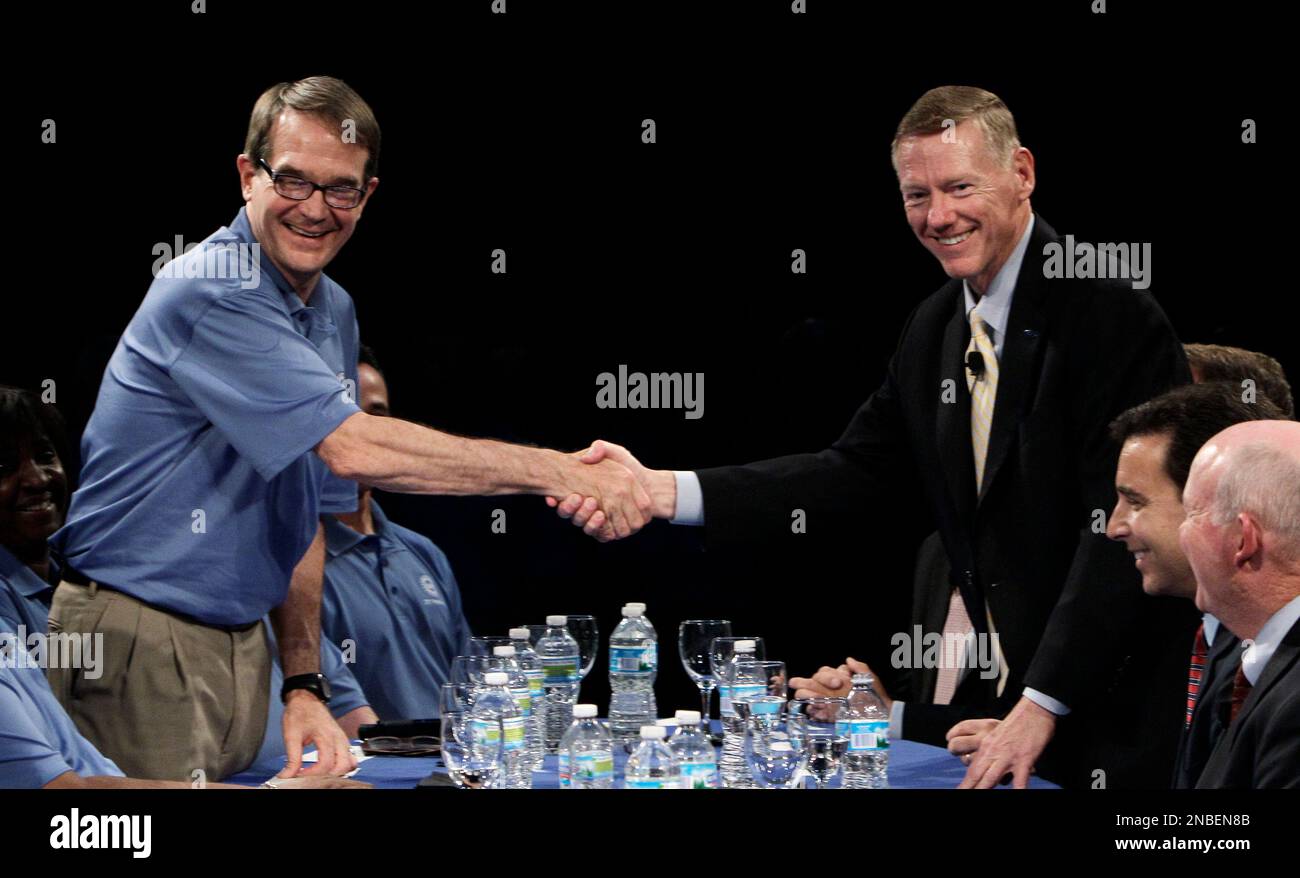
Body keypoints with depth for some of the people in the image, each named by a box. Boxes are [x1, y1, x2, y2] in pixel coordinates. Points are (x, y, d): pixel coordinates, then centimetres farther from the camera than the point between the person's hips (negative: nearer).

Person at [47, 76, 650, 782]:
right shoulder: (213, 292, -18)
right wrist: (560, 473, -25)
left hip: (242, 641, 8)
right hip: (139, 638, -8)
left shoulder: (335, 314, 12)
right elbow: (354, 450, -26)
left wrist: (304, 683, 5)